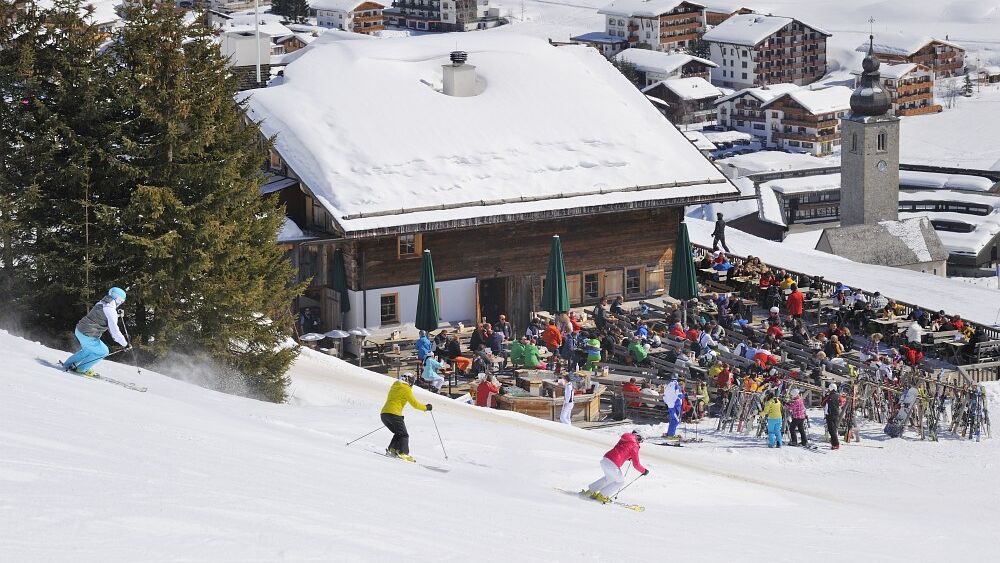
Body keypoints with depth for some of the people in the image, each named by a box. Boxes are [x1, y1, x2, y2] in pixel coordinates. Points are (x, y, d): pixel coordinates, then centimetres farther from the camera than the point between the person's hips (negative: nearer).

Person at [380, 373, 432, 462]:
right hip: (394, 414, -7)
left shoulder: (394, 386, 23)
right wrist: (426, 407, 13)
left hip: (384, 413, 7)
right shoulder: (406, 389, 0)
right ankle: (403, 453, -16)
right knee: (403, 435, 0)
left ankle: (392, 450, 3)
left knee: (398, 433, 20)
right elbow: (414, 403, -2)